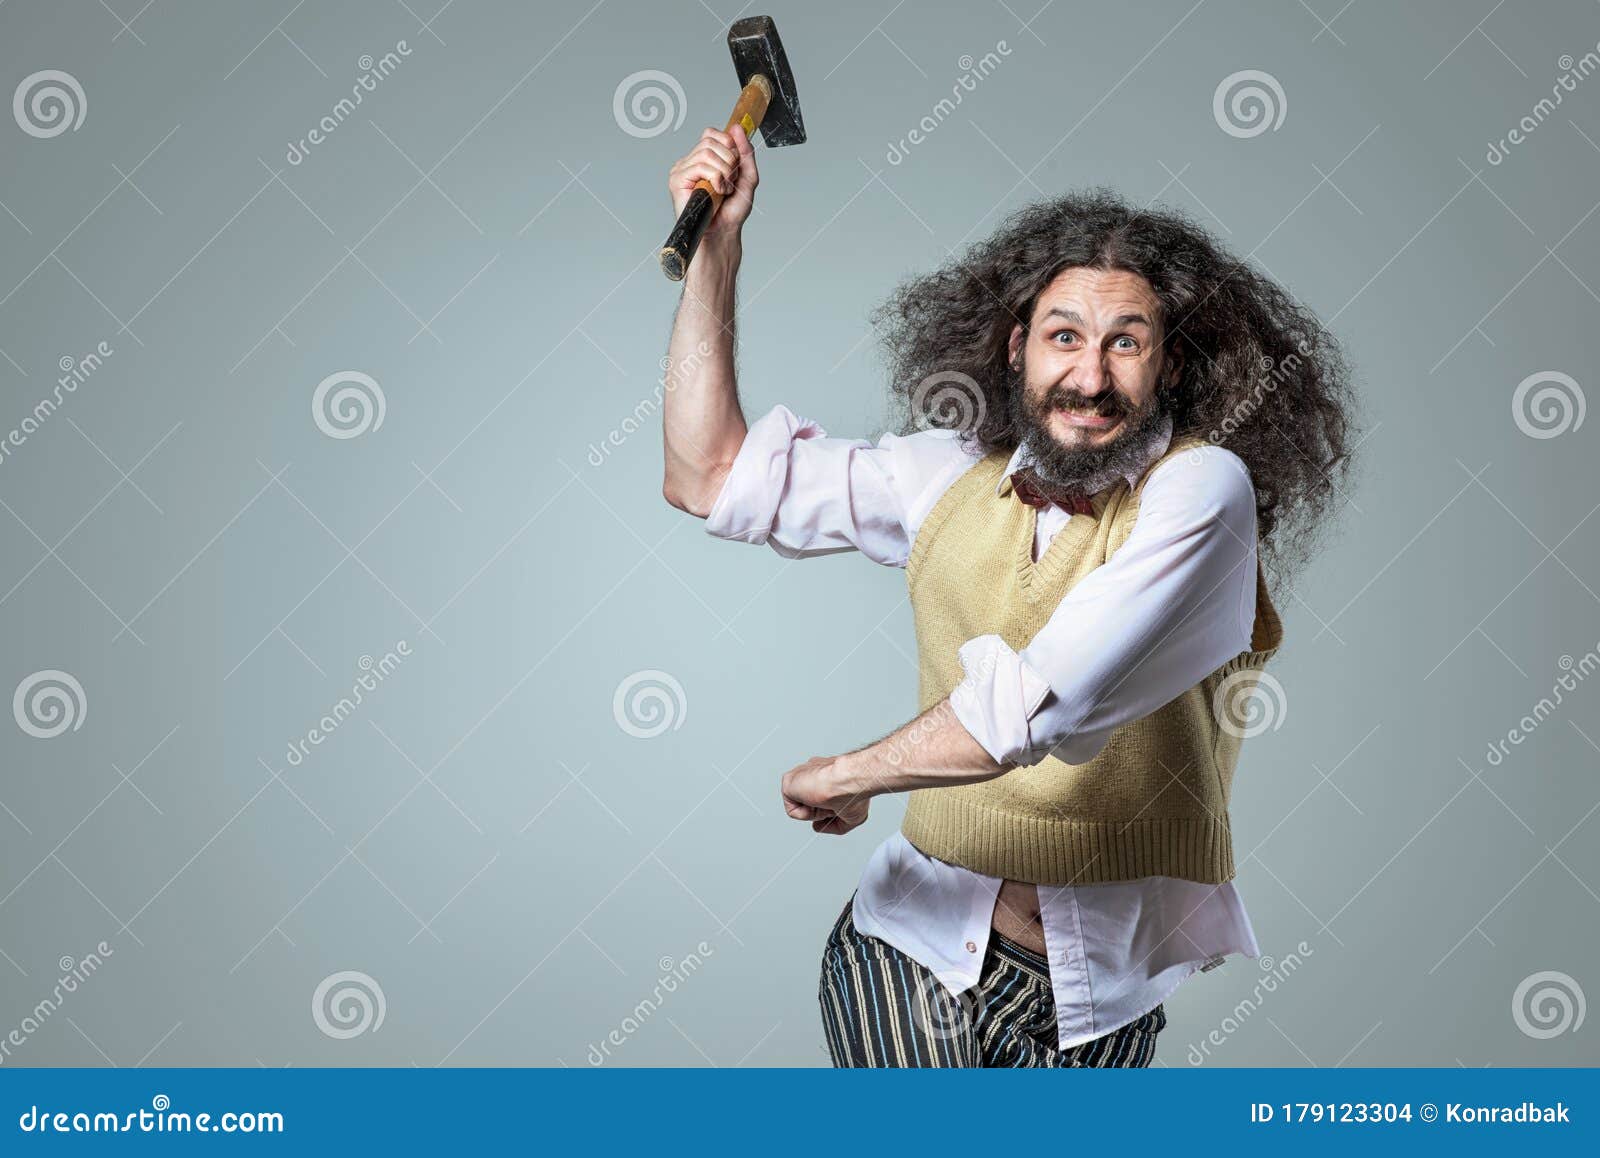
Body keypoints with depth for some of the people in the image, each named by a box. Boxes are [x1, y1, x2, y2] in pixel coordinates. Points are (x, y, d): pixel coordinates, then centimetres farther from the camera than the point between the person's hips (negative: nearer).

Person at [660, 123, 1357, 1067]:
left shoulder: (1202, 487, -14)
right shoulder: (953, 473, 4)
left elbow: (1042, 705, -24)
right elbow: (713, 475, 8)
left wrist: (848, 775, -10)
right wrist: (716, 246, 4)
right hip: (918, 941, 3)